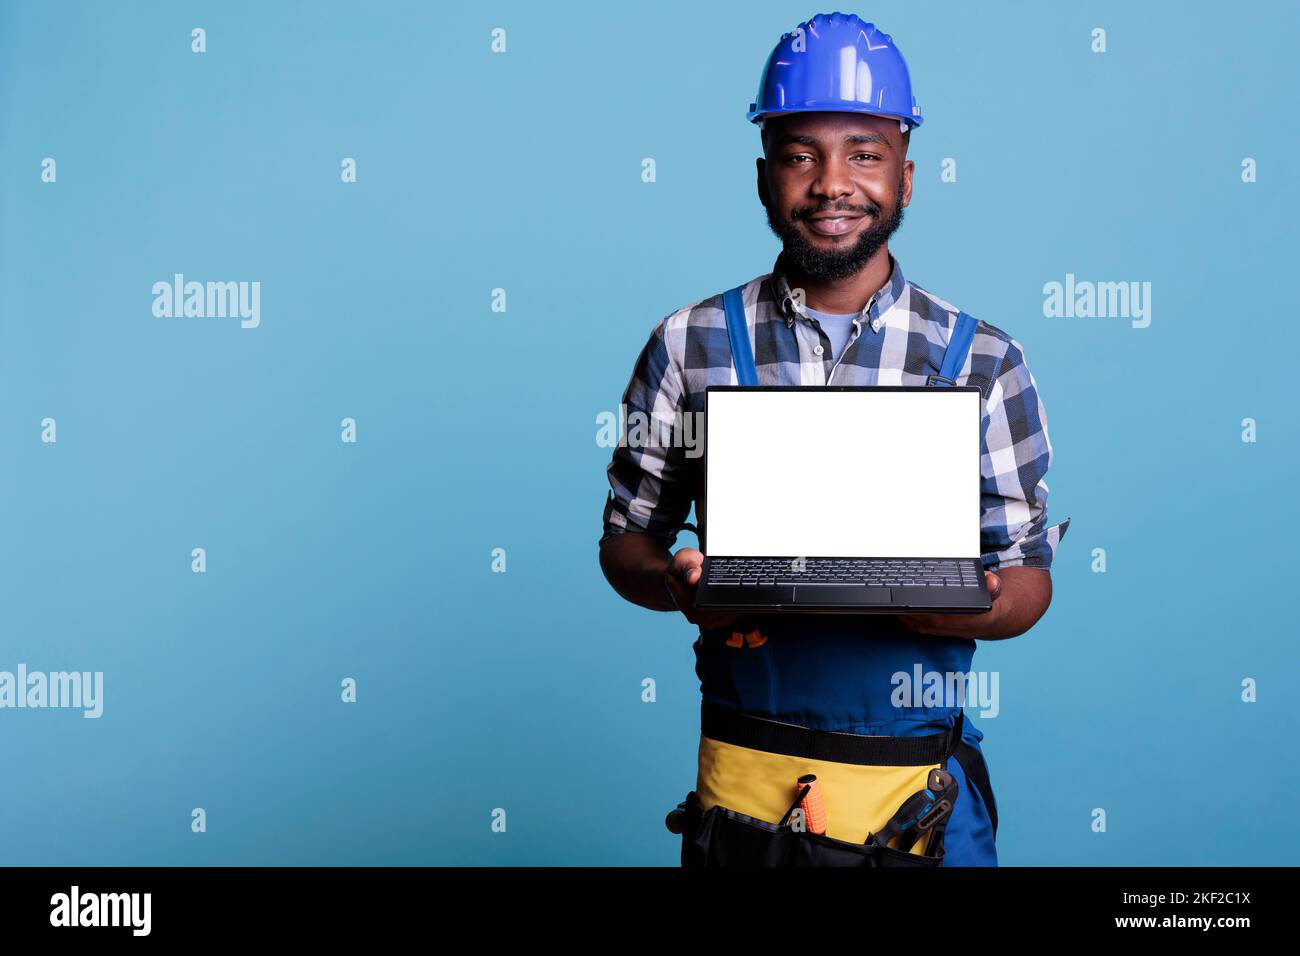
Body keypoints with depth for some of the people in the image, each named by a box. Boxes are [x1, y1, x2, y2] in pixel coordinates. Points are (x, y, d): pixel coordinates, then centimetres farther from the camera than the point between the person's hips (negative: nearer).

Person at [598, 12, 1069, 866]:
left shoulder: (983, 362, -1)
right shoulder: (690, 345, 0)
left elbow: (1030, 574, 2)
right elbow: (626, 536, 5)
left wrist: (969, 604, -20)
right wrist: (678, 585, -16)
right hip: (743, 774, 1)